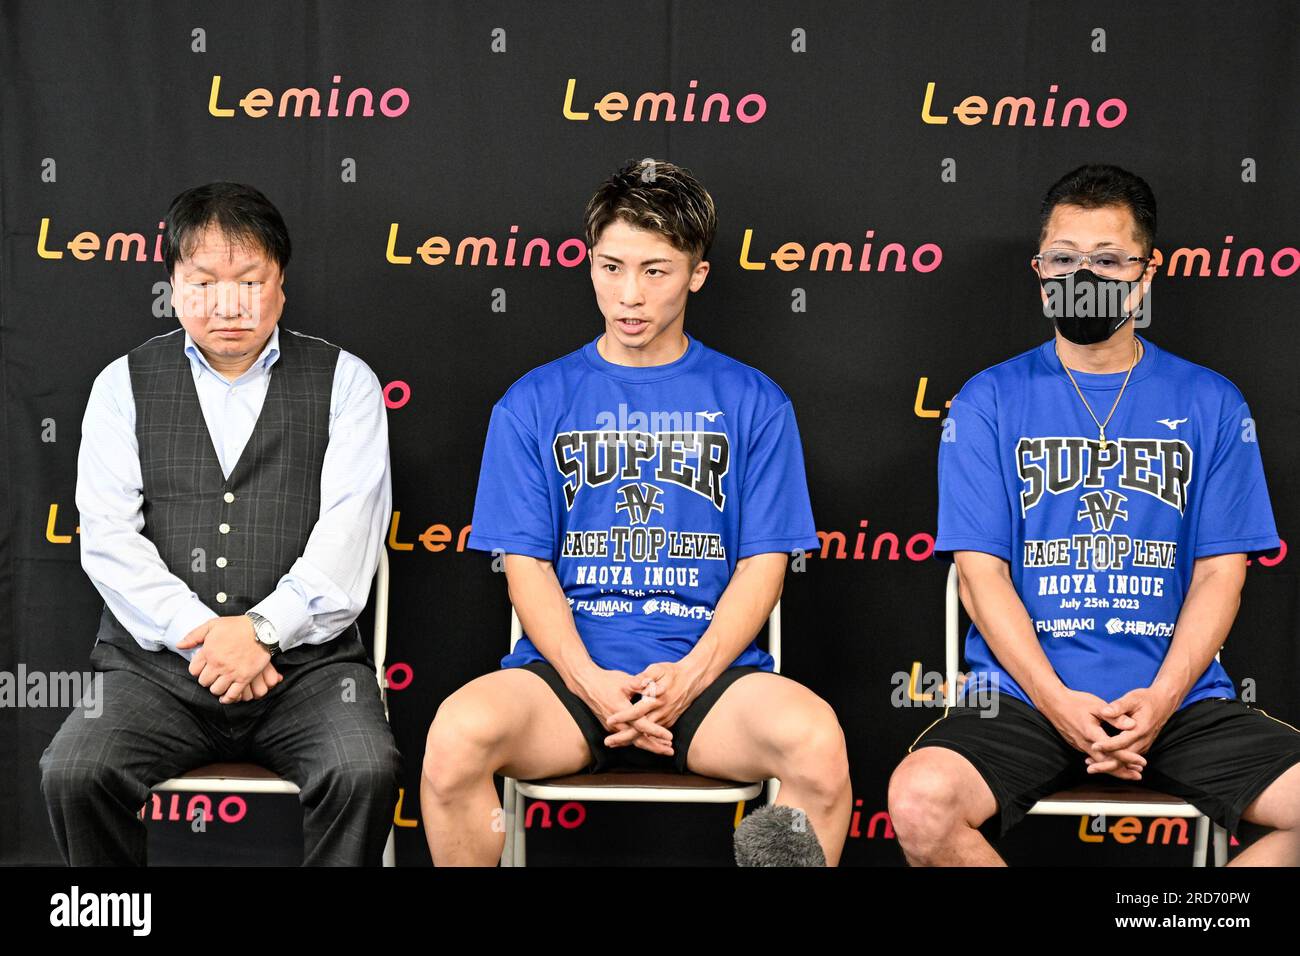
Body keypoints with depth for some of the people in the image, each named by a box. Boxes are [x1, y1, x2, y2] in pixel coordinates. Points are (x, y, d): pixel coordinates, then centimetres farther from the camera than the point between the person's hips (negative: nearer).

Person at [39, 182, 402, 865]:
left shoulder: (344, 381, 9)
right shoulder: (123, 386, 13)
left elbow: (348, 533, -3)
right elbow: (107, 538, 1)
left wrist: (262, 629, -15)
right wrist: (196, 631, -13)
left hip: (304, 658, -1)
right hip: (154, 661, 1)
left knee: (367, 772, -29)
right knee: (72, 773, -25)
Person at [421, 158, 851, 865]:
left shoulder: (752, 403, 11)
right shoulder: (533, 403, 11)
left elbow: (764, 562, 5)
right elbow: (526, 564, 4)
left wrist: (688, 675, -13)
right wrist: (590, 681, -14)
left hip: (709, 666, 0)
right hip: (569, 665, 1)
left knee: (817, 742, -33)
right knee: (456, 736, -31)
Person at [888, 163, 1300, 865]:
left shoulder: (1210, 404, 10)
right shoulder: (989, 401, 6)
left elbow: (1220, 572, 5)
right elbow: (981, 570, 0)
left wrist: (1159, 699, -11)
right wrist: (1057, 701, -14)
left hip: (1176, 695, 2)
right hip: (1022, 693, -1)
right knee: (920, 802, -30)